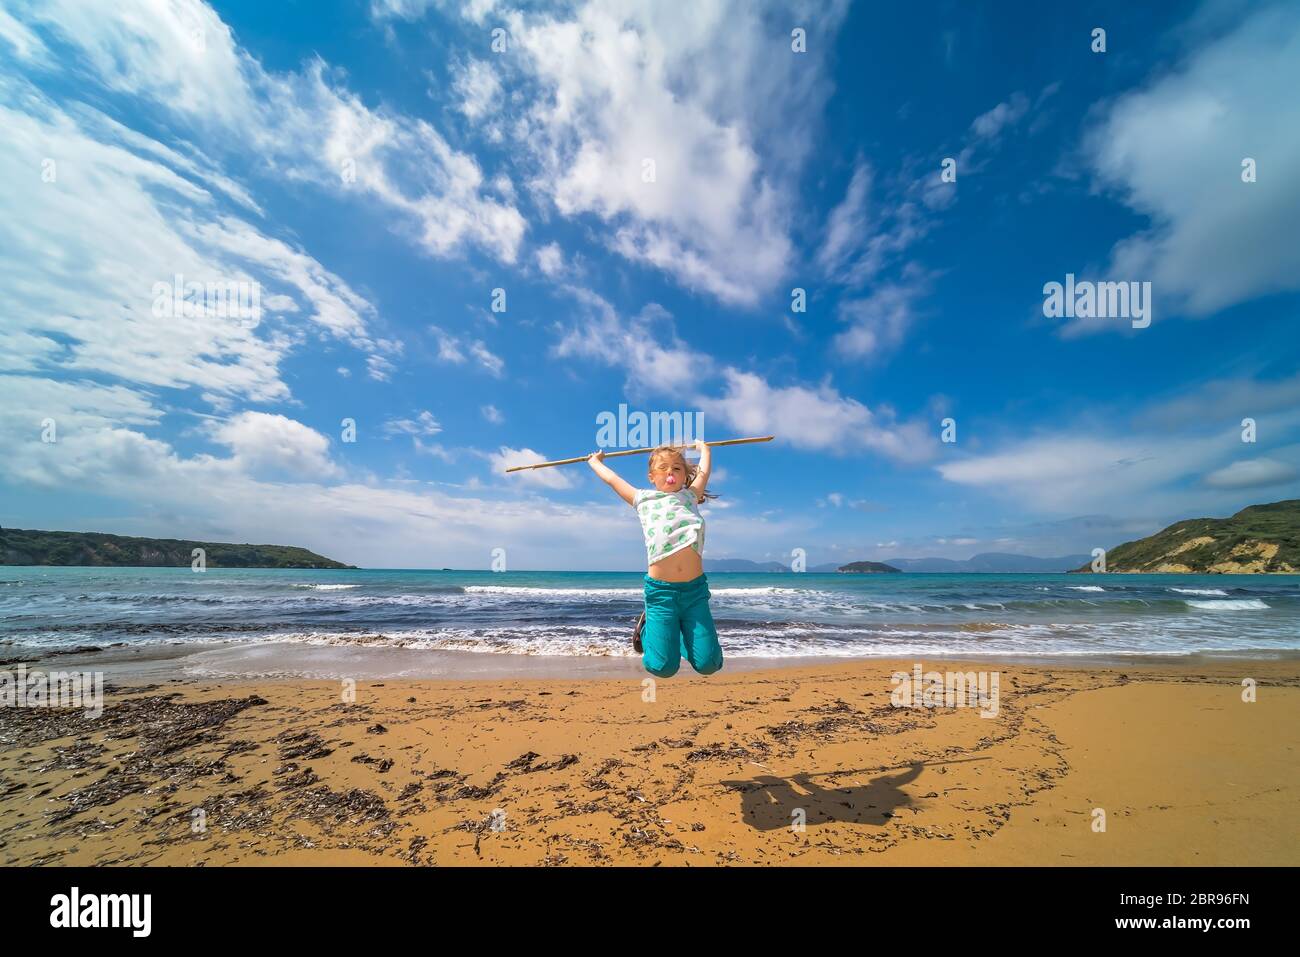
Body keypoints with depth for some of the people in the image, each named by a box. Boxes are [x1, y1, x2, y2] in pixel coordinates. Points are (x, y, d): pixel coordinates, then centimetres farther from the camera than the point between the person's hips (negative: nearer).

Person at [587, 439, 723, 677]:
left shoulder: (689, 496, 13)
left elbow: (704, 470, 25)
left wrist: (702, 446, 44)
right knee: (663, 667, -3)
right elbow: (611, 478, 21)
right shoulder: (643, 500, 9)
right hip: (661, 590, -2)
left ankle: (681, 630, 27)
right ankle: (648, 628, 26)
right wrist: (595, 461, 39)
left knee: (708, 664, -2)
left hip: (695, 588, 2)